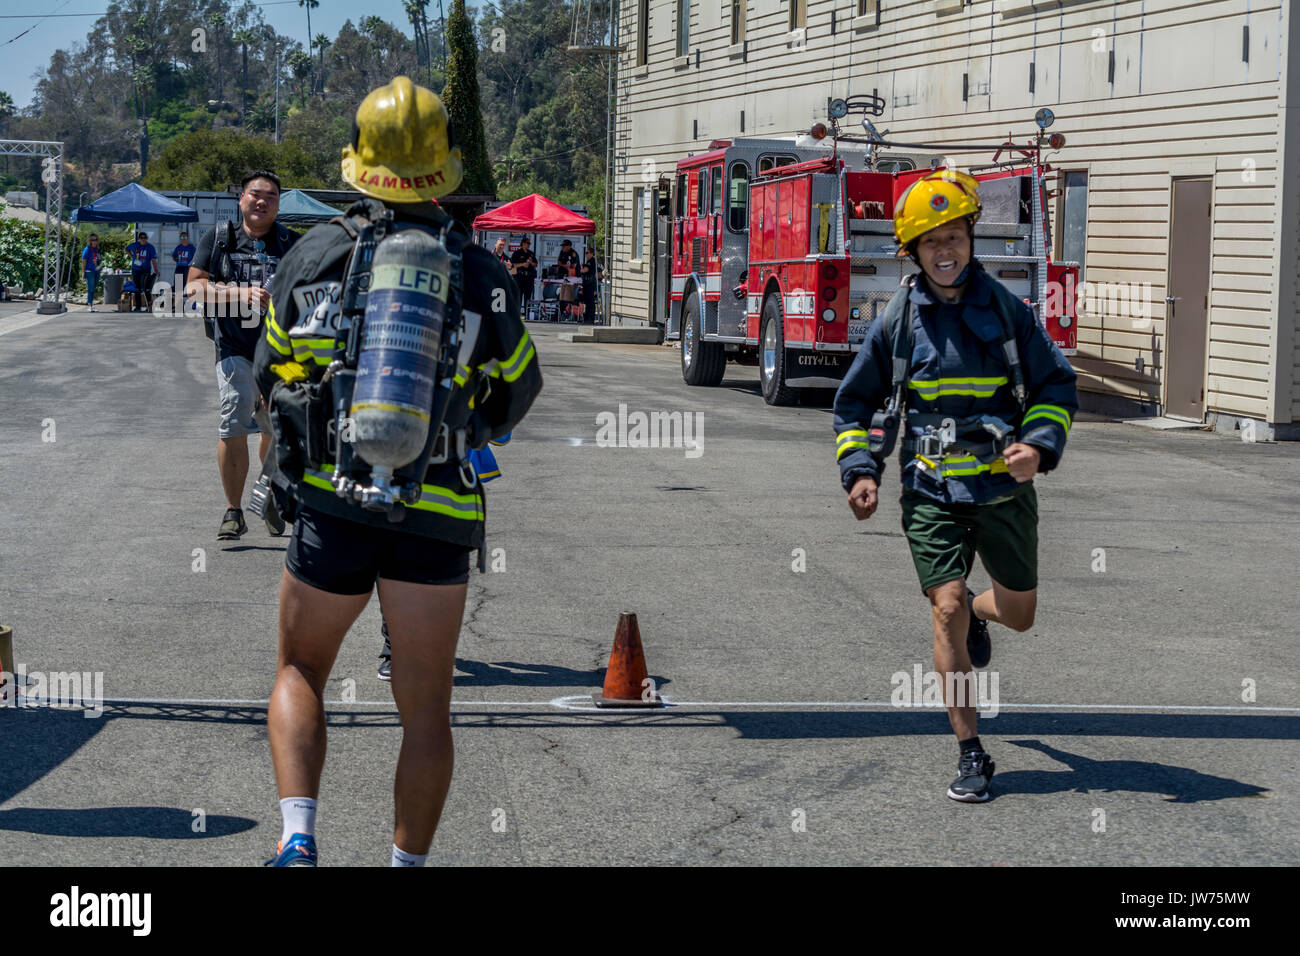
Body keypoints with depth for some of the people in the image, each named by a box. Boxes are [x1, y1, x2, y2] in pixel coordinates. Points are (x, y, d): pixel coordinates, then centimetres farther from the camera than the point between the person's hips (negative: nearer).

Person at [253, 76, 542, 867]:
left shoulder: (314, 255, 2)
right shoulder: (482, 274, 1)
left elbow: (270, 376, 13)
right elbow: (518, 390, 16)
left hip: (330, 504, 1)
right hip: (438, 517, 0)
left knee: (301, 676, 18)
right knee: (427, 711, 10)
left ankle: (299, 838, 1)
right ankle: (408, 861, 10)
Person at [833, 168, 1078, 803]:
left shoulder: (1006, 311, 0)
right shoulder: (897, 322, 0)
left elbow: (1057, 387, 5)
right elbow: (857, 403, 10)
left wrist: (1039, 445, -13)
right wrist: (860, 470, -3)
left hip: (1002, 486, 1)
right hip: (933, 492, -1)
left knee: (1019, 613, 9)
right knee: (947, 610, -11)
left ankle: (976, 612, 47)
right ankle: (970, 755, -2)